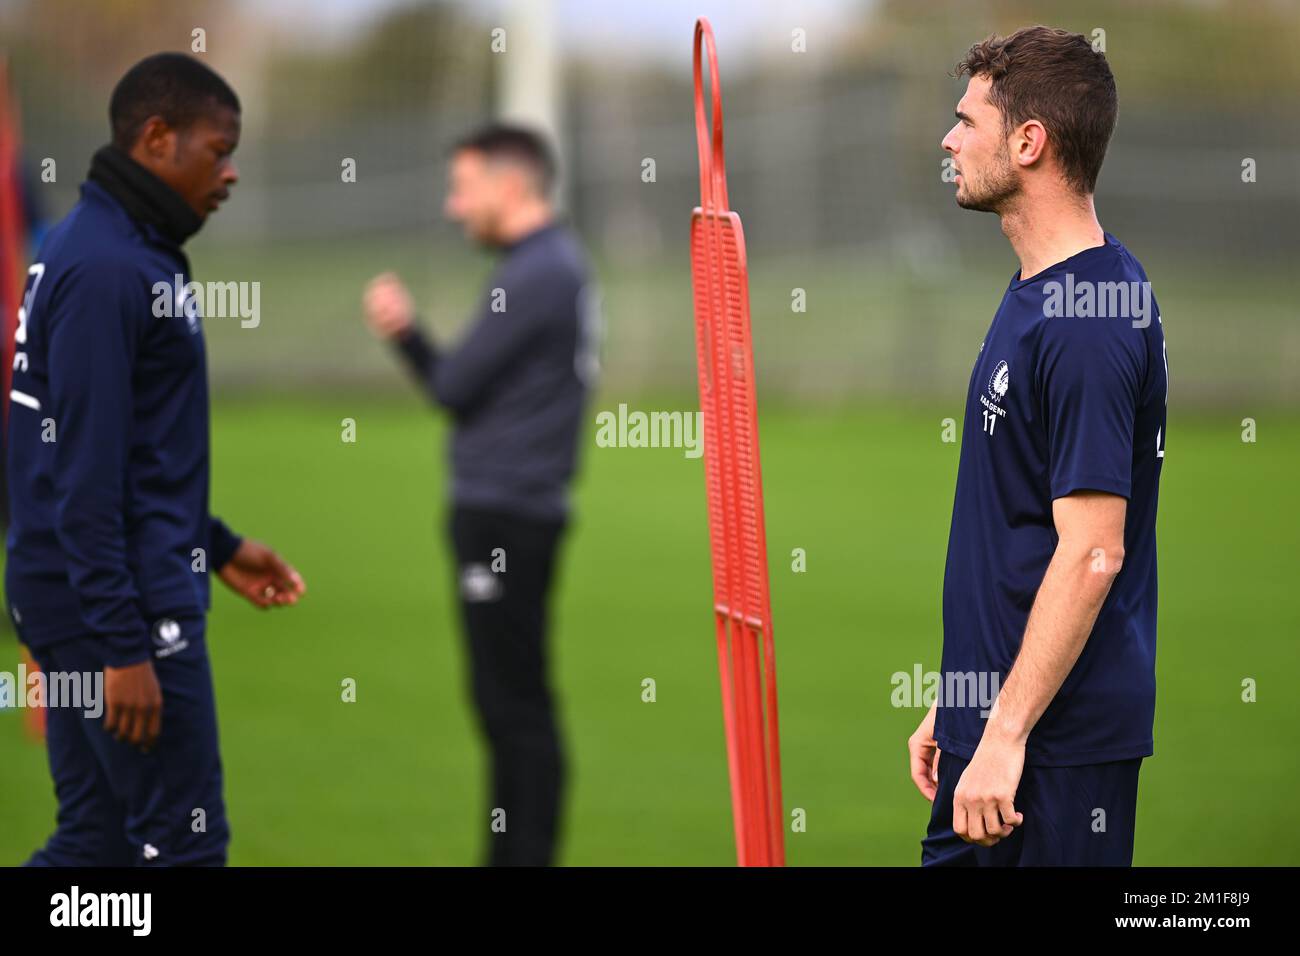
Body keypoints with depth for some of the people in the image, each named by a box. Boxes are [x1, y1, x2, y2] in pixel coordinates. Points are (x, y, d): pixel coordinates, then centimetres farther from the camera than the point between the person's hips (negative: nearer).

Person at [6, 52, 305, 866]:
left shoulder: (128, 253, 15)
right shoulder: (106, 267, -17)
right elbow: (83, 474, -21)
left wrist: (216, 547, 24)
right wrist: (123, 647, -23)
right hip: (118, 605, -10)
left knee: (97, 846, 12)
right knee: (184, 845, -4)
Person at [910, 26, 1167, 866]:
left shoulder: (1087, 321, -19)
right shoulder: (1036, 293, 13)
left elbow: (1091, 553, -23)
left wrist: (1007, 734, -23)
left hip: (1059, 748, -10)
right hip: (995, 719, 10)